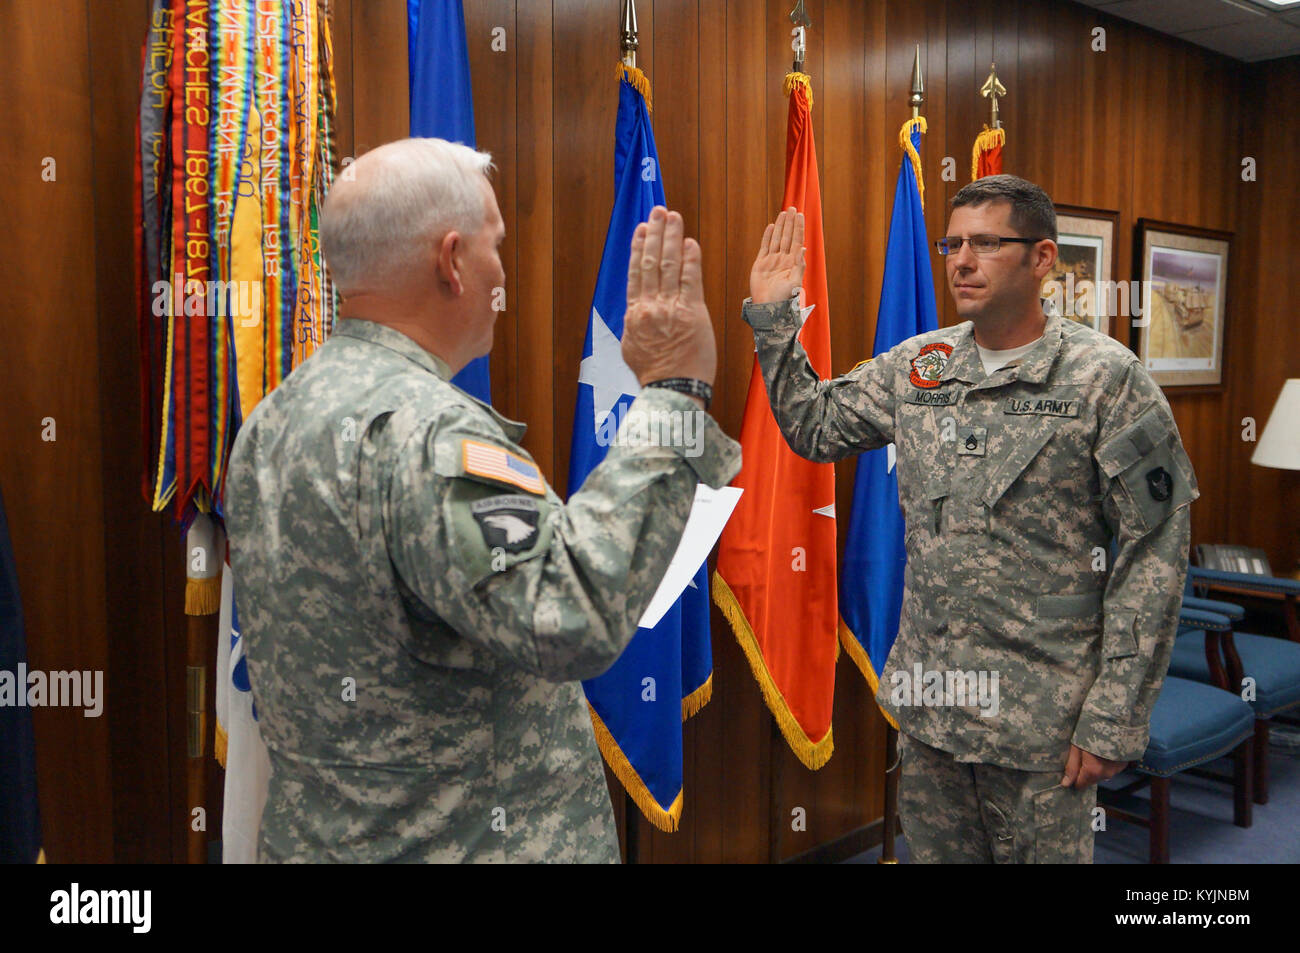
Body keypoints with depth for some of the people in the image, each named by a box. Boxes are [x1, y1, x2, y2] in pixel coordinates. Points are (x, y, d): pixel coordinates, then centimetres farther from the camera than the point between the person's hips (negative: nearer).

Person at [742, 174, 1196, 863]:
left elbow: (1153, 554, -11)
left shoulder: (1106, 378, -10)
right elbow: (813, 427, 14)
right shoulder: (913, 366, 5)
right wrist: (773, 319, 3)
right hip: (924, 701, 5)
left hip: (1043, 718, -4)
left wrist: (1116, 717, -14)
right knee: (934, 851, 19)